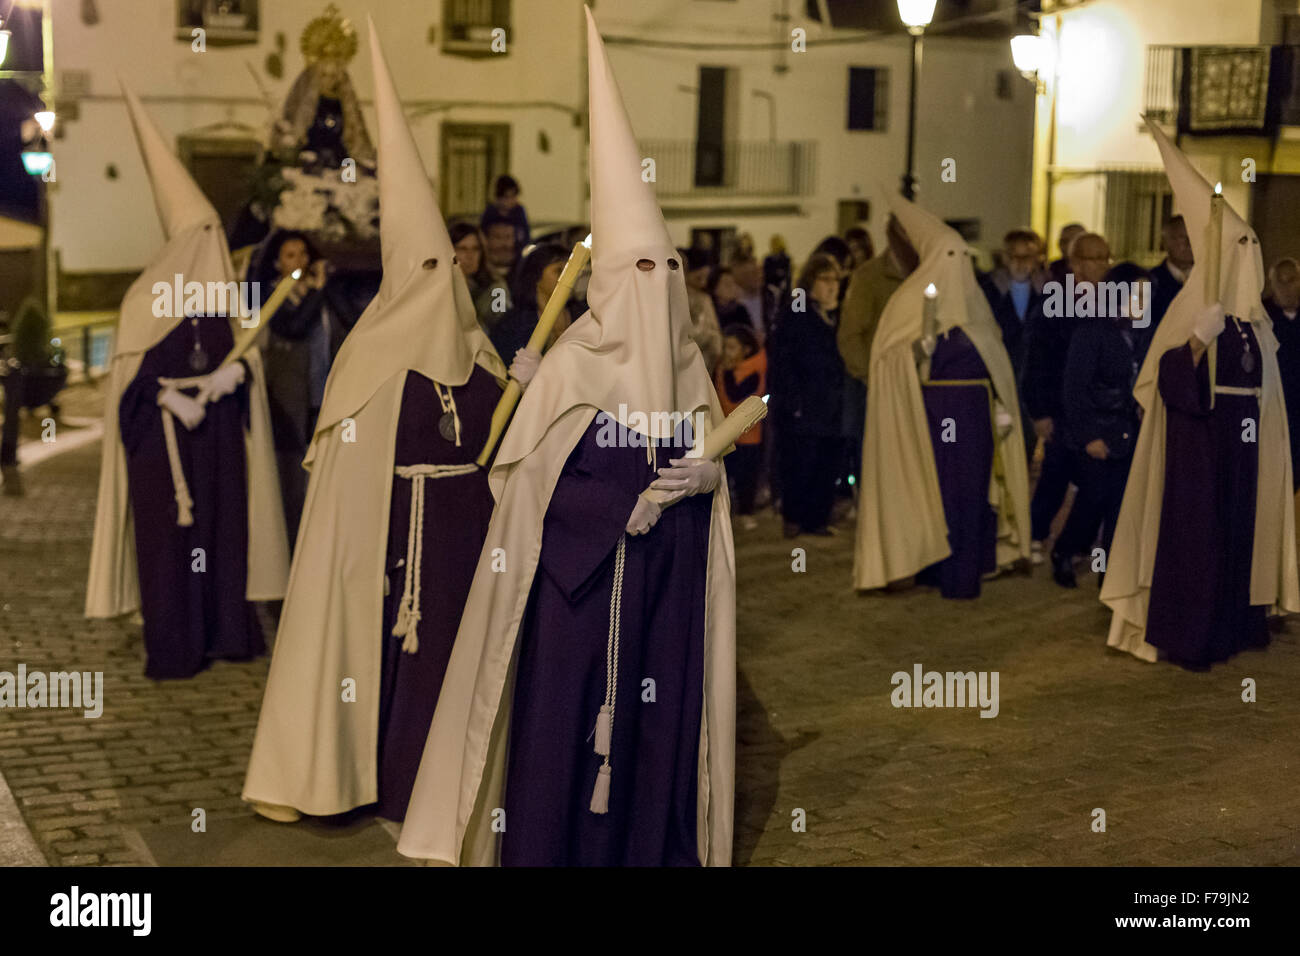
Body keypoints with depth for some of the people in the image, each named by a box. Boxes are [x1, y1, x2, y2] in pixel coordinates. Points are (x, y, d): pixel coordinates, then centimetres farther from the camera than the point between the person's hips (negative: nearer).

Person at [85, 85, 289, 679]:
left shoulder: (221, 297, 12)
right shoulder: (147, 298, -2)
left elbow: (242, 357, 13)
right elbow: (136, 373, -5)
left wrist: (233, 370, -10)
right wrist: (174, 399, -21)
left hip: (217, 436, 5)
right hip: (165, 440, -5)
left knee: (222, 529, 6)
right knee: (168, 536, -5)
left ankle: (223, 631, 14)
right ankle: (173, 647, -1)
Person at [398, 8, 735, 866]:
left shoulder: (689, 366, 10)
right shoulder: (572, 363, -6)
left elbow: (711, 459, 18)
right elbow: (534, 477, -8)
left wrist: (707, 479, -5)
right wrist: (629, 502, -15)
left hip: (668, 571, 5)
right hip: (581, 570, -5)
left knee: (663, 716, 5)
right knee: (570, 714, -3)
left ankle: (655, 846, 15)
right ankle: (551, 845, 8)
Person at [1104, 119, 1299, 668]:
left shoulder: (1252, 318, 11)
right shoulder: (1193, 309, -9)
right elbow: (1168, 380, -16)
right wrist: (1199, 339, -29)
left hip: (1242, 445, 7)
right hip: (1199, 442, -7)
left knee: (1240, 530, 11)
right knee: (1195, 534, -5)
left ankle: (1232, 625, 21)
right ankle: (1184, 637, 2)